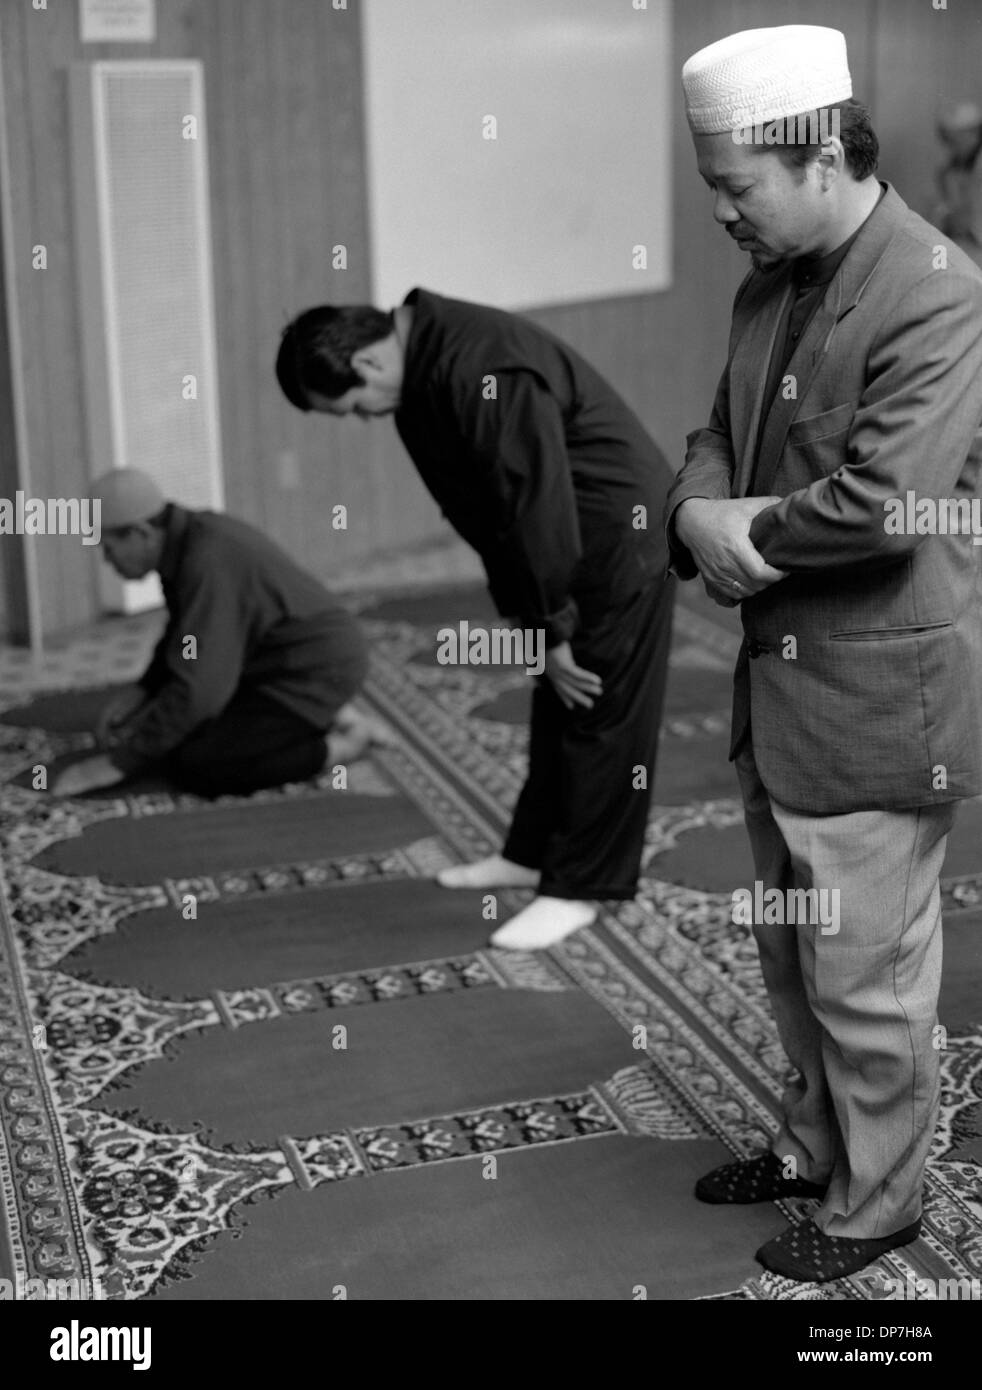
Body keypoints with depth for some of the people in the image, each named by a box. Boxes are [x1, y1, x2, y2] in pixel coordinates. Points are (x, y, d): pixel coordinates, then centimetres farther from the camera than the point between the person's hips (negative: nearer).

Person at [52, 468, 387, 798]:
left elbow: (196, 689, -30)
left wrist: (119, 763, -23)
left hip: (313, 675, -10)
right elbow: (184, 632, 22)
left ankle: (339, 747, -7)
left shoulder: (209, 563, -27)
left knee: (190, 766, -18)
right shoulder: (189, 538, 4)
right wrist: (139, 691, 8)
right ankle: (328, 720, 13)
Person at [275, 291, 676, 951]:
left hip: (621, 535, -10)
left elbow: (534, 504, -27)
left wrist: (552, 629, -19)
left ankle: (578, 889, 6)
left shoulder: (481, 371, -29)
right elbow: (489, 506, 8)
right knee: (558, 702, 17)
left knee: (600, 710, -2)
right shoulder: (422, 372, 3)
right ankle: (534, 852, 30)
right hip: (565, 541, 10)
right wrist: (528, 617, 5)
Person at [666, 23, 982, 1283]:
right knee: (790, 957, 23)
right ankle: (814, 1143, 43)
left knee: (867, 977, 7)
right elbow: (721, 436, 15)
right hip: (778, 683, 8)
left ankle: (875, 1202, 28)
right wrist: (700, 523, -7)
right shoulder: (768, 288, 7)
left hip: (876, 700, -8)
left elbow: (880, 505, -28)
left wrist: (738, 534, -14)